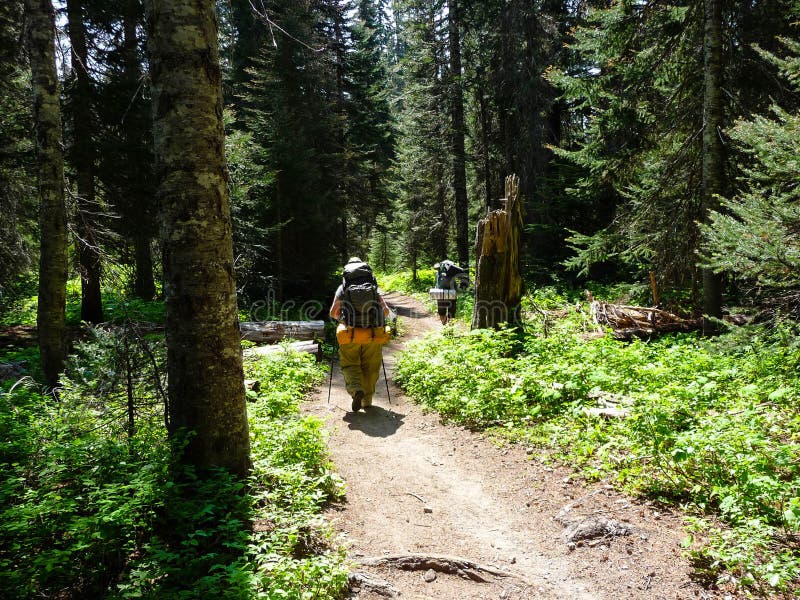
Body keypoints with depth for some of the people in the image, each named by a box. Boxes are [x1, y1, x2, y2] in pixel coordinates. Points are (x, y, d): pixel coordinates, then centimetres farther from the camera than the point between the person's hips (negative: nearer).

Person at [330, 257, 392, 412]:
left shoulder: (343, 288, 4)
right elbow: (386, 311, 5)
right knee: (370, 368, 14)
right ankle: (367, 400, 18)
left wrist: (342, 318, 26)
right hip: (373, 335, 1)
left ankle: (356, 389, -14)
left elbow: (333, 313, 4)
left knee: (350, 364, 12)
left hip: (350, 335, -1)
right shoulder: (374, 287, 8)